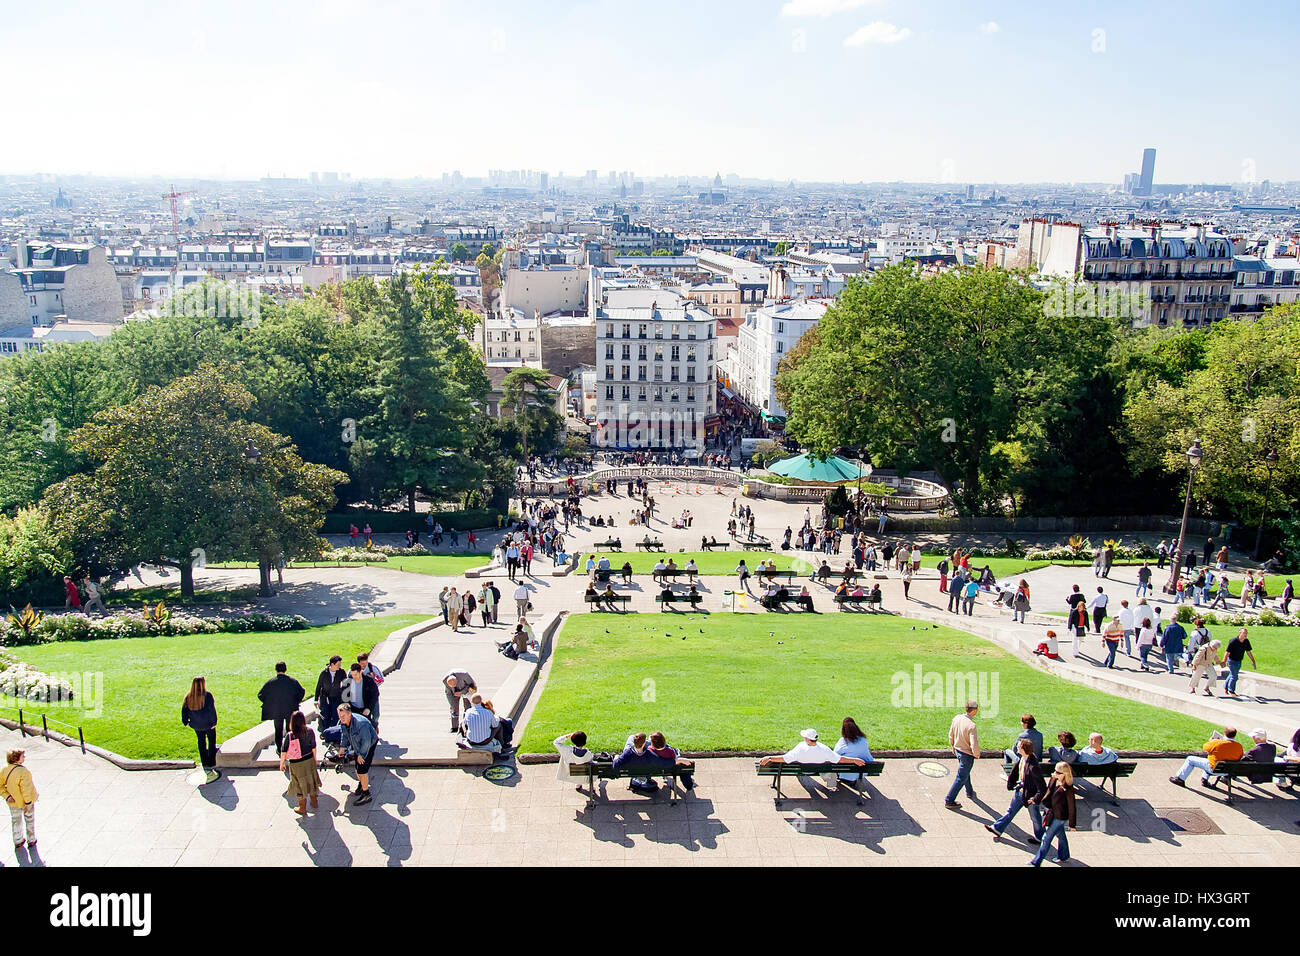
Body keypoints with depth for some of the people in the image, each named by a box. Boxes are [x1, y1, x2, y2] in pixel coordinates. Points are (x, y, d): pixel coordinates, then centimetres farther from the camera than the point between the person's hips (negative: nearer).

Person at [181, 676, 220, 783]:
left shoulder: (188, 697, -4)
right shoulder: (207, 695, -18)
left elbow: (184, 710, 5)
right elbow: (212, 710, -18)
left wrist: (185, 722, 17)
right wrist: (214, 722, -11)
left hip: (196, 725, 4)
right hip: (208, 724, -4)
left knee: (201, 742, 18)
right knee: (212, 742, 10)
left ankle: (205, 763, 23)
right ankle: (211, 765, 8)